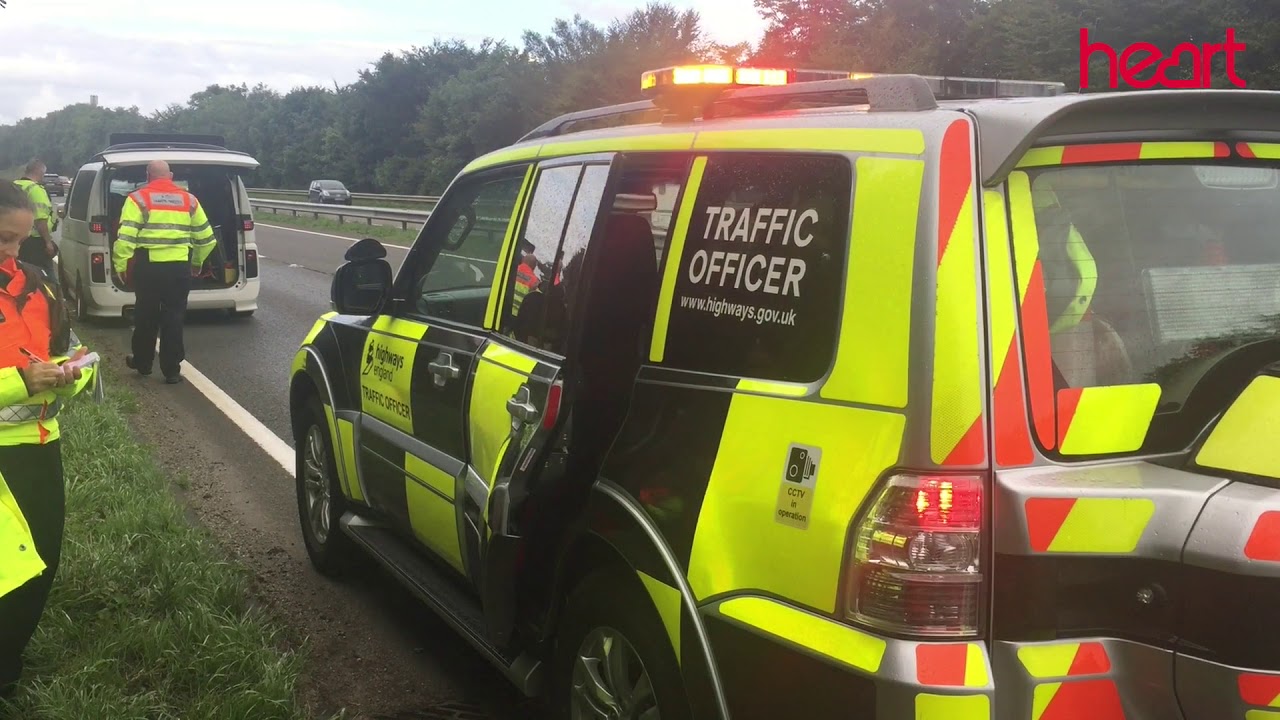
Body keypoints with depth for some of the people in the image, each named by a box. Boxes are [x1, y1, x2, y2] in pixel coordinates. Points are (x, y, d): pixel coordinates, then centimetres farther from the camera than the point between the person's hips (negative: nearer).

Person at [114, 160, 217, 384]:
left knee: (146, 316, 15)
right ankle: (172, 370, 7)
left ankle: (142, 363, 29)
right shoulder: (189, 200, 9)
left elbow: (125, 237, -10)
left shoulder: (138, 198, -1)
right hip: (179, 267, 2)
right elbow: (206, 238, 14)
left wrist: (121, 265, -1)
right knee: (173, 318, 7)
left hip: (148, 267, -1)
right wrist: (197, 262, 29)